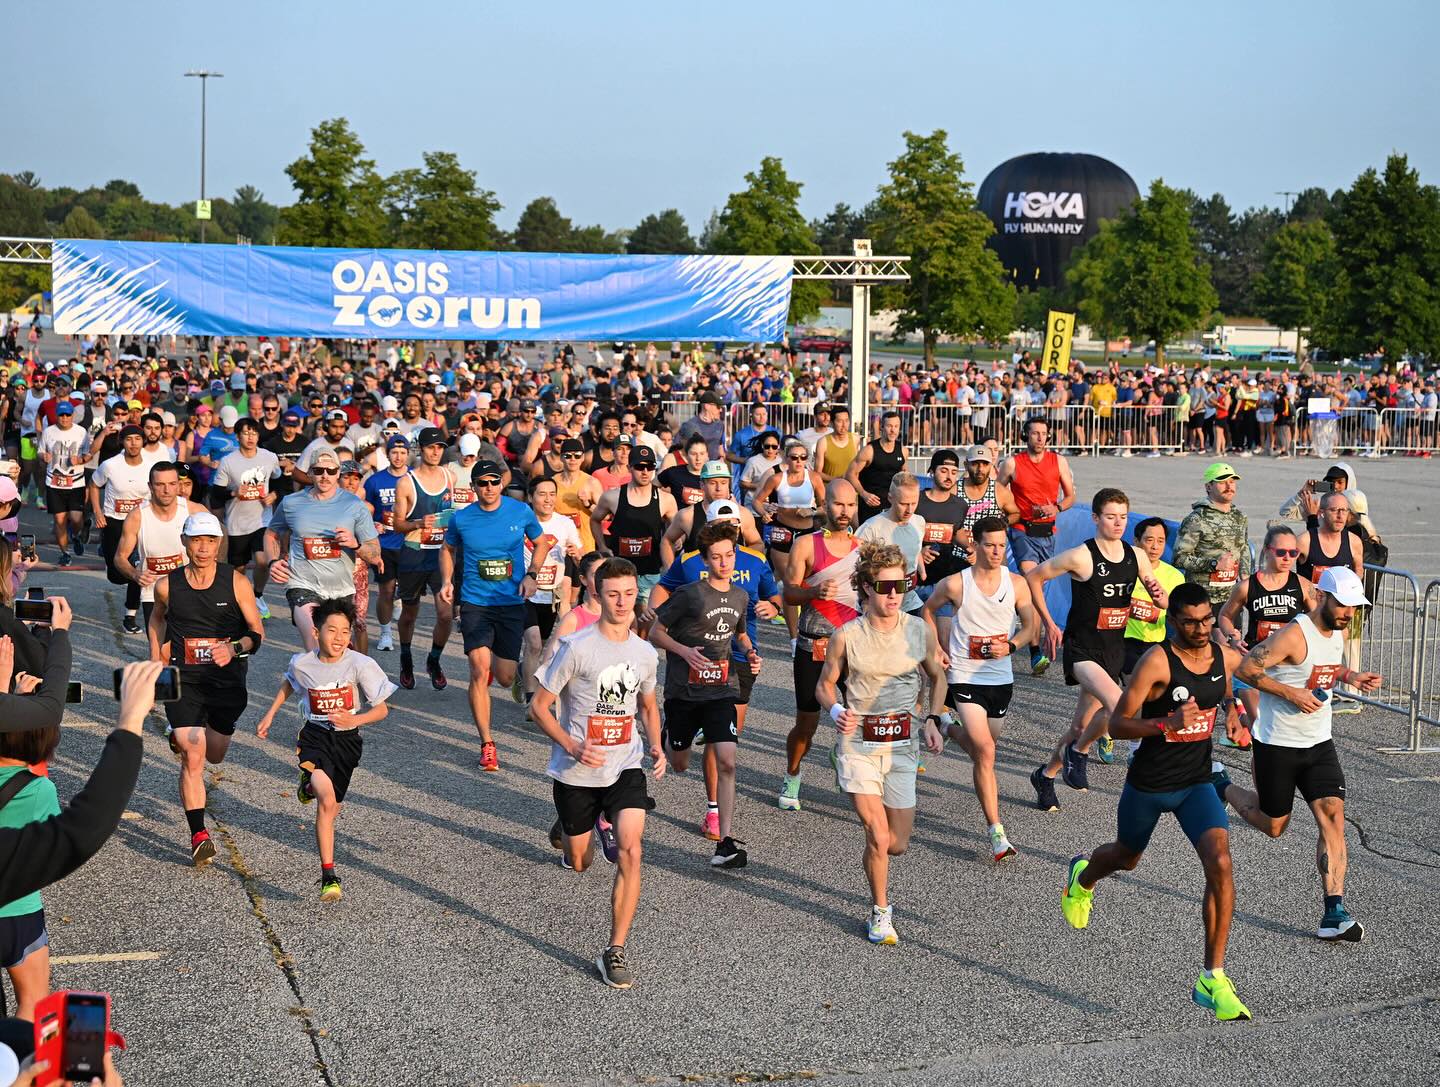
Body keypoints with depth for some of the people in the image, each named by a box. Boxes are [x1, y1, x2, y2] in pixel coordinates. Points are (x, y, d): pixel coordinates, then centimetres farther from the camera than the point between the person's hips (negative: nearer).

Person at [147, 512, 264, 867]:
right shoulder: (167, 585, -4)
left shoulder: (236, 582, -7)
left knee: (214, 756, 18)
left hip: (227, 677, 1)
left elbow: (257, 632, -4)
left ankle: (182, 736, 54)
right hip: (183, 678, -1)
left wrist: (235, 648, -24)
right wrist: (156, 661, 14)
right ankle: (199, 835, -11)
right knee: (193, 759, -14)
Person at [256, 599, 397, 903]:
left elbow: (382, 709, -12)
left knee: (330, 808, 14)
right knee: (326, 797, -25)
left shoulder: (360, 665, -17)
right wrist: (269, 715, 17)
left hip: (347, 739, 1)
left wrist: (354, 719, -28)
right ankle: (329, 876, -20)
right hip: (314, 736, -1)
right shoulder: (302, 663, -9)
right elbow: (288, 684, 18)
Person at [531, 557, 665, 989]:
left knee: (630, 851, -20)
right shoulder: (577, 647, -13)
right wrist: (571, 746, -21)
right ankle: (572, 829, 52)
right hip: (576, 772, -2)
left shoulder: (645, 653, 2)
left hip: (626, 767, 2)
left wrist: (656, 745, 2)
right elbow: (539, 706, -7)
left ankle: (615, 951, -10)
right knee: (579, 864, 13)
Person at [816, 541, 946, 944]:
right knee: (878, 837, -10)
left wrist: (934, 720, 2)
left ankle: (876, 867, 42)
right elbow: (824, 685, 5)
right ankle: (881, 913, 13)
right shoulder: (847, 636, -8)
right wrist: (836, 711, -15)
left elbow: (937, 677, 16)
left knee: (897, 845, 5)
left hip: (902, 745, 3)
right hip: (858, 743, -2)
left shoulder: (921, 631, -2)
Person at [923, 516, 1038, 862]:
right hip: (963, 677, -4)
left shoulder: (1017, 584, -3)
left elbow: (1031, 626, 6)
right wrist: (938, 649, 2)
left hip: (1001, 678, 4)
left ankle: (951, 729, 58)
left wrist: (1011, 646, -13)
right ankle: (996, 832, -13)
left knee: (984, 745, 21)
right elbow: (928, 610, 10)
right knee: (985, 750, -16)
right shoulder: (955, 584, -9)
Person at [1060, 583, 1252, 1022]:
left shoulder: (1225, 657, -4)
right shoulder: (1156, 661, -21)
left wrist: (1229, 707, 5)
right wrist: (1166, 723, -36)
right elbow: (1116, 724, -22)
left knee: (1220, 863, -19)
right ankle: (1082, 877, 62)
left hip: (1198, 782, 3)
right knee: (1126, 858, 22)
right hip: (1148, 784, -3)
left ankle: (1212, 979, -12)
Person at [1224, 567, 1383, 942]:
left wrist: (1350, 676, 5)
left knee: (1333, 816, -9)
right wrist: (1290, 693, -25)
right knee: (1273, 826, 9)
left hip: (1319, 743, 6)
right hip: (1277, 743, -6)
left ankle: (1333, 915, -9)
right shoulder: (1294, 635, -22)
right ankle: (1221, 788, 38)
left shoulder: (1339, 632, 4)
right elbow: (1247, 667, -20)